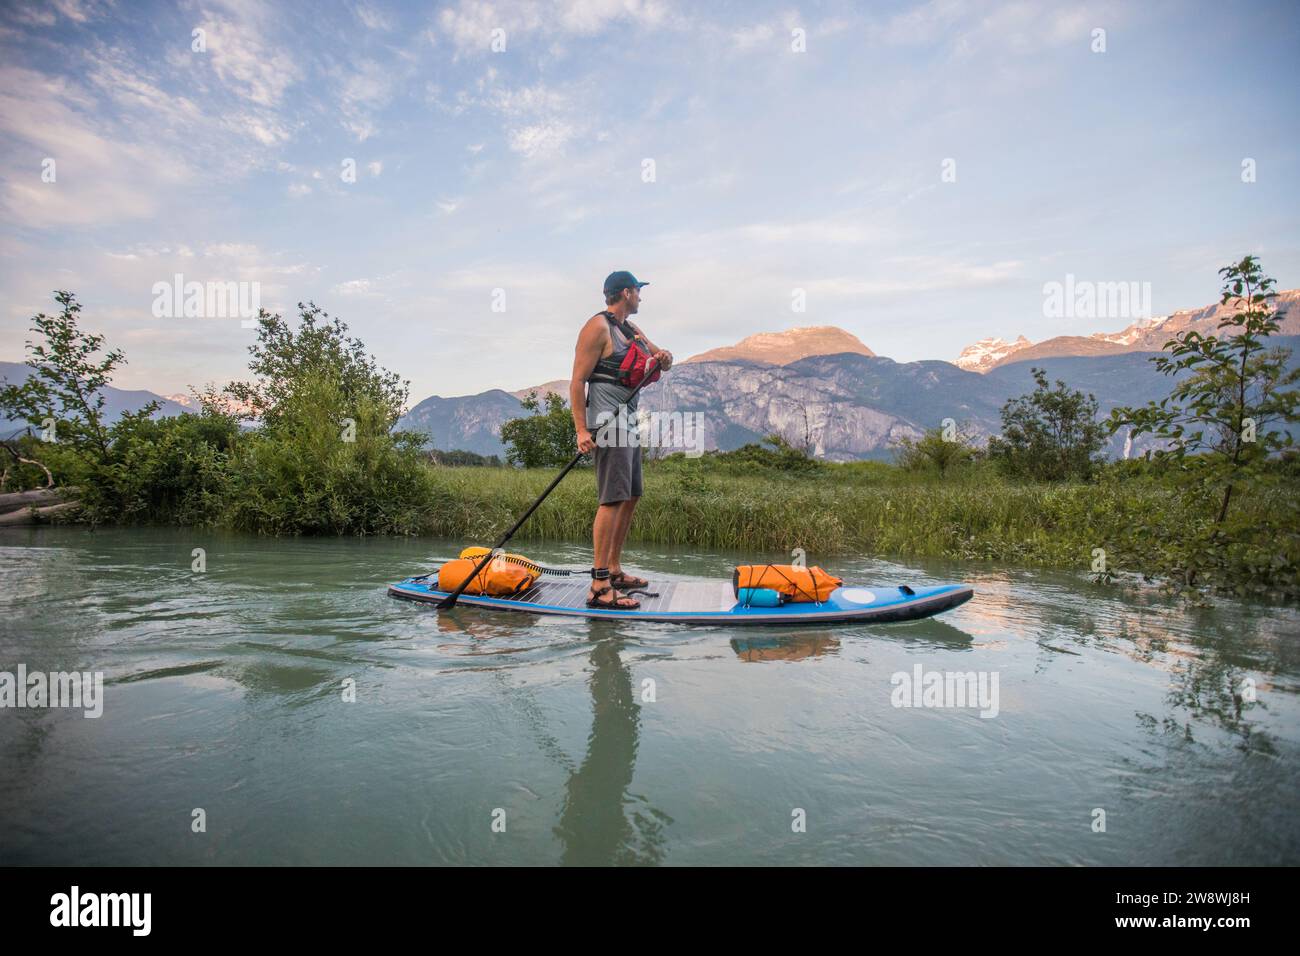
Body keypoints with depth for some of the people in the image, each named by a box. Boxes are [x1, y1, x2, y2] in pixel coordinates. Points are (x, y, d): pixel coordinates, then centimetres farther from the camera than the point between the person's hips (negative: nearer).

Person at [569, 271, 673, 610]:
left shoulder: (631, 329, 20)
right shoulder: (598, 327, -8)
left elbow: (662, 359, 24)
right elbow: (577, 381, -14)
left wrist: (664, 358, -2)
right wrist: (582, 430, -22)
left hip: (628, 421, 10)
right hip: (609, 420, -10)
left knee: (631, 497, 13)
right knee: (613, 500, -14)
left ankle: (614, 570, 23)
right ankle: (599, 587, -13)